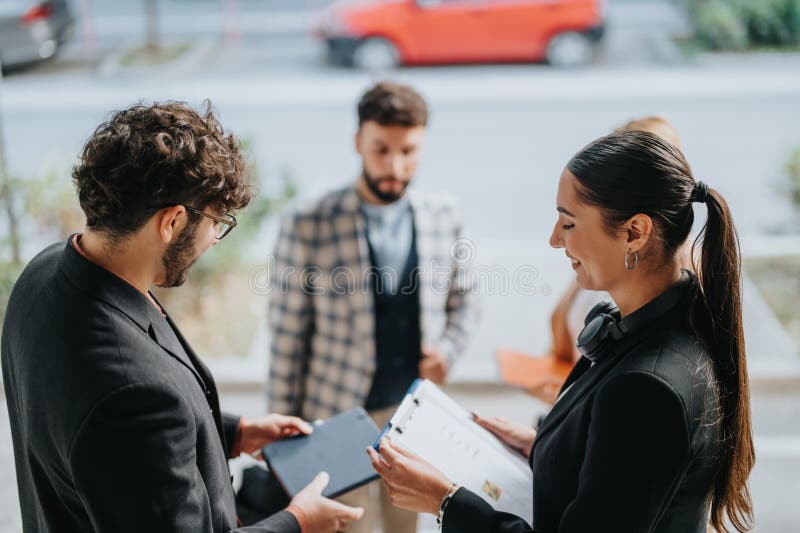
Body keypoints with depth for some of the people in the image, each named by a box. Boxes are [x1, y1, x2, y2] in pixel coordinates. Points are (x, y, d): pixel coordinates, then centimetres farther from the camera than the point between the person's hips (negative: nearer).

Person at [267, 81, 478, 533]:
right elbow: (288, 337, -7)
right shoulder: (308, 228, -13)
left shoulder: (444, 218, -2)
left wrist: (448, 350, -6)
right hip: (340, 416, -3)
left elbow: (463, 300, 13)